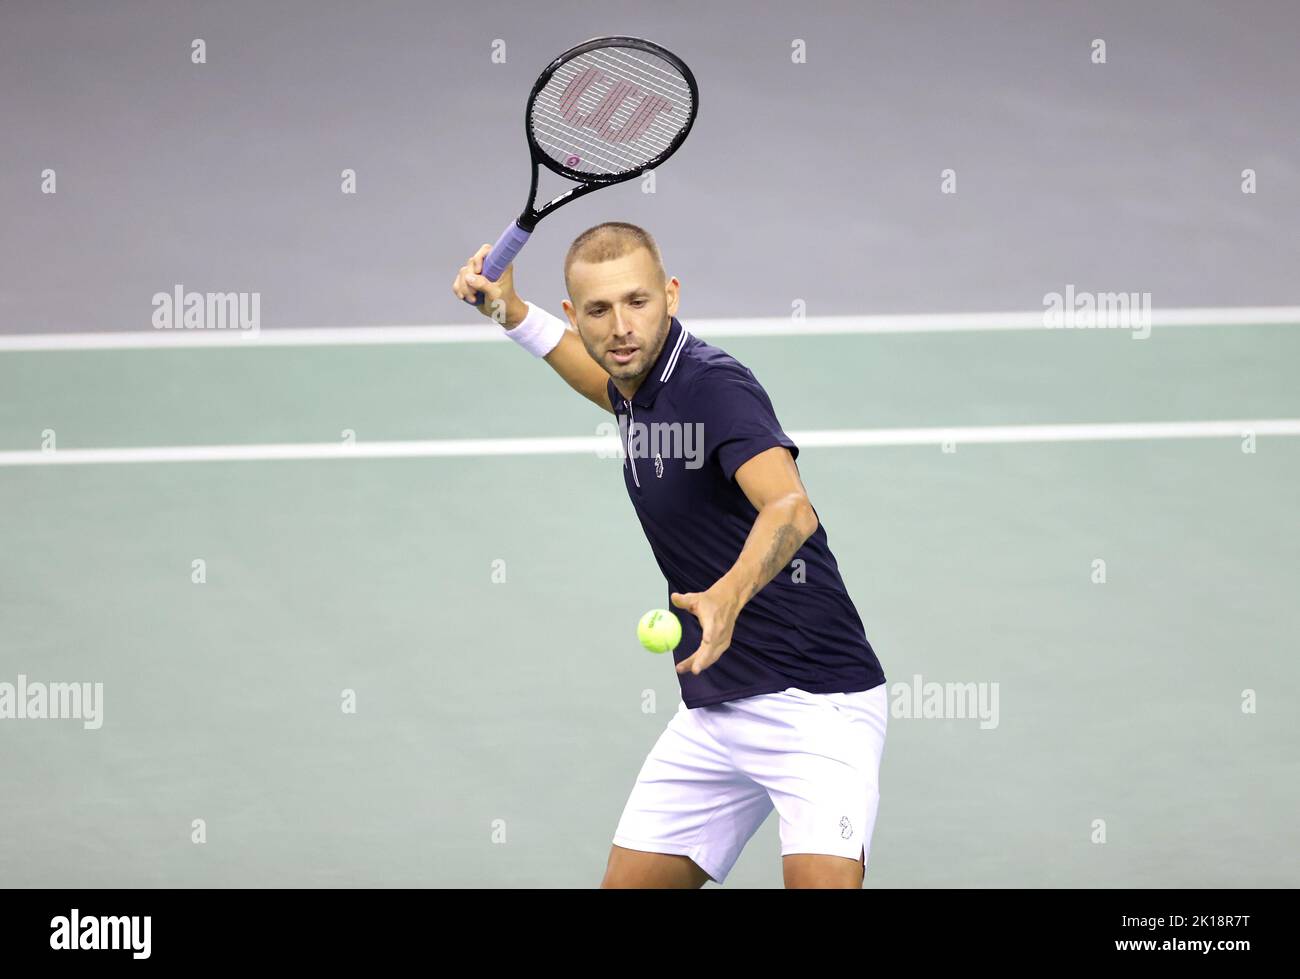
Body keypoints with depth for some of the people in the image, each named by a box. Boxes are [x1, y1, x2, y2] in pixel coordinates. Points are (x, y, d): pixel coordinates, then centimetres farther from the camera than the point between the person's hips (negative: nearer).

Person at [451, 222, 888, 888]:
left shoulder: (716, 385, -19)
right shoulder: (639, 390, 7)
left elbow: (791, 509, -37)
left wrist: (728, 595, -55)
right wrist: (509, 310, 24)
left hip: (816, 701, -9)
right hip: (712, 714, 9)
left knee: (821, 881, -28)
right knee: (627, 883, 7)